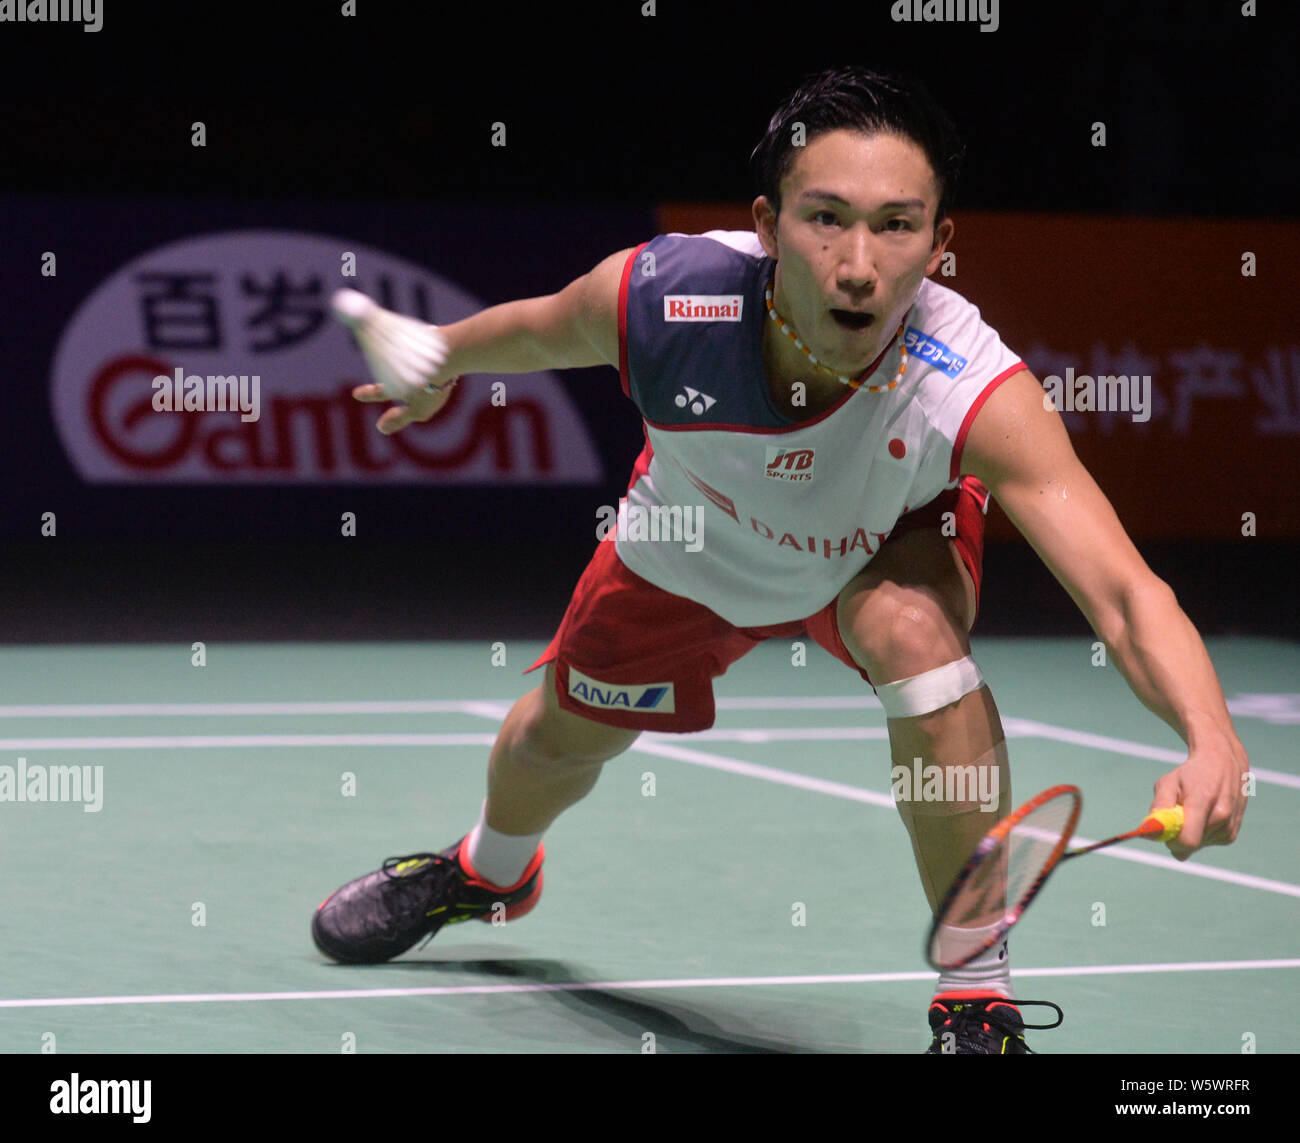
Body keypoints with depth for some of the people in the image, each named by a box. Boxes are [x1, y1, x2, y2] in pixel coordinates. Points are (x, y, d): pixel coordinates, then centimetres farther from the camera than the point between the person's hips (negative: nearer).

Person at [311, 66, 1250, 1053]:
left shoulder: (977, 390, -45)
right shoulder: (654, 298, -39)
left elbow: (1123, 593, -55)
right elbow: (532, 330, -13)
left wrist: (1212, 742, -74)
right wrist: (438, 367, 8)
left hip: (887, 545, -3)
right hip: (690, 551, 3)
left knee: (912, 629, -36)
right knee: (560, 735, 22)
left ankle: (978, 1002, -21)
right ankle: (490, 871, 62)